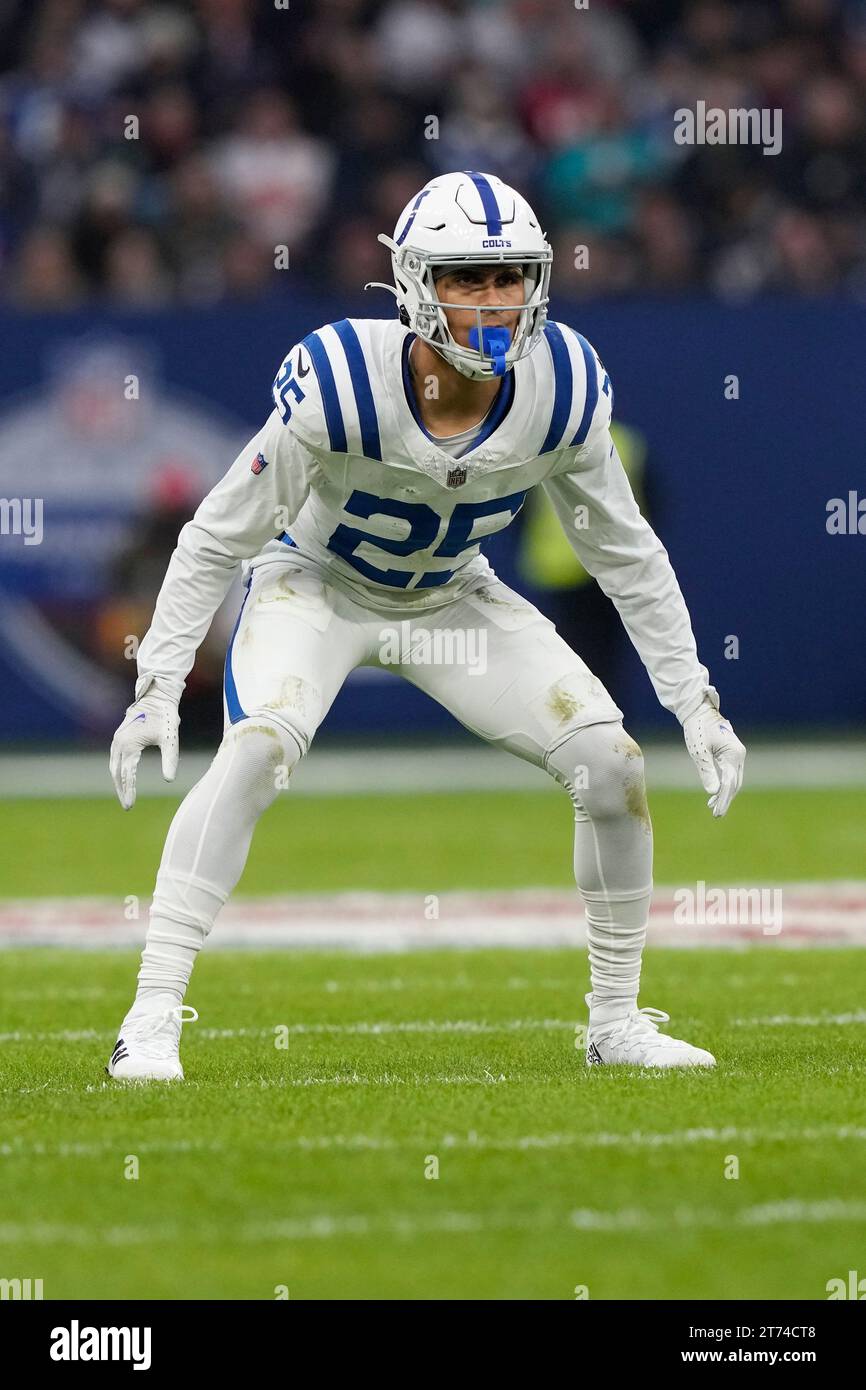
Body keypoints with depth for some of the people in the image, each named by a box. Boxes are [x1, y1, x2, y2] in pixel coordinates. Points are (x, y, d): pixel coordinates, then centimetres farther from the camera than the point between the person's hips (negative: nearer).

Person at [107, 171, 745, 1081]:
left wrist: (694, 702, -6)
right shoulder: (340, 383, -32)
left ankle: (616, 1023, 10)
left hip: (451, 596, 4)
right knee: (258, 749, -31)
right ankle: (151, 1021, -27)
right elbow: (219, 539, -20)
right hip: (318, 584, -4)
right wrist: (156, 688, -24)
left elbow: (626, 556, -6)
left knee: (614, 769, -8)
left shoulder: (564, 390, -22)